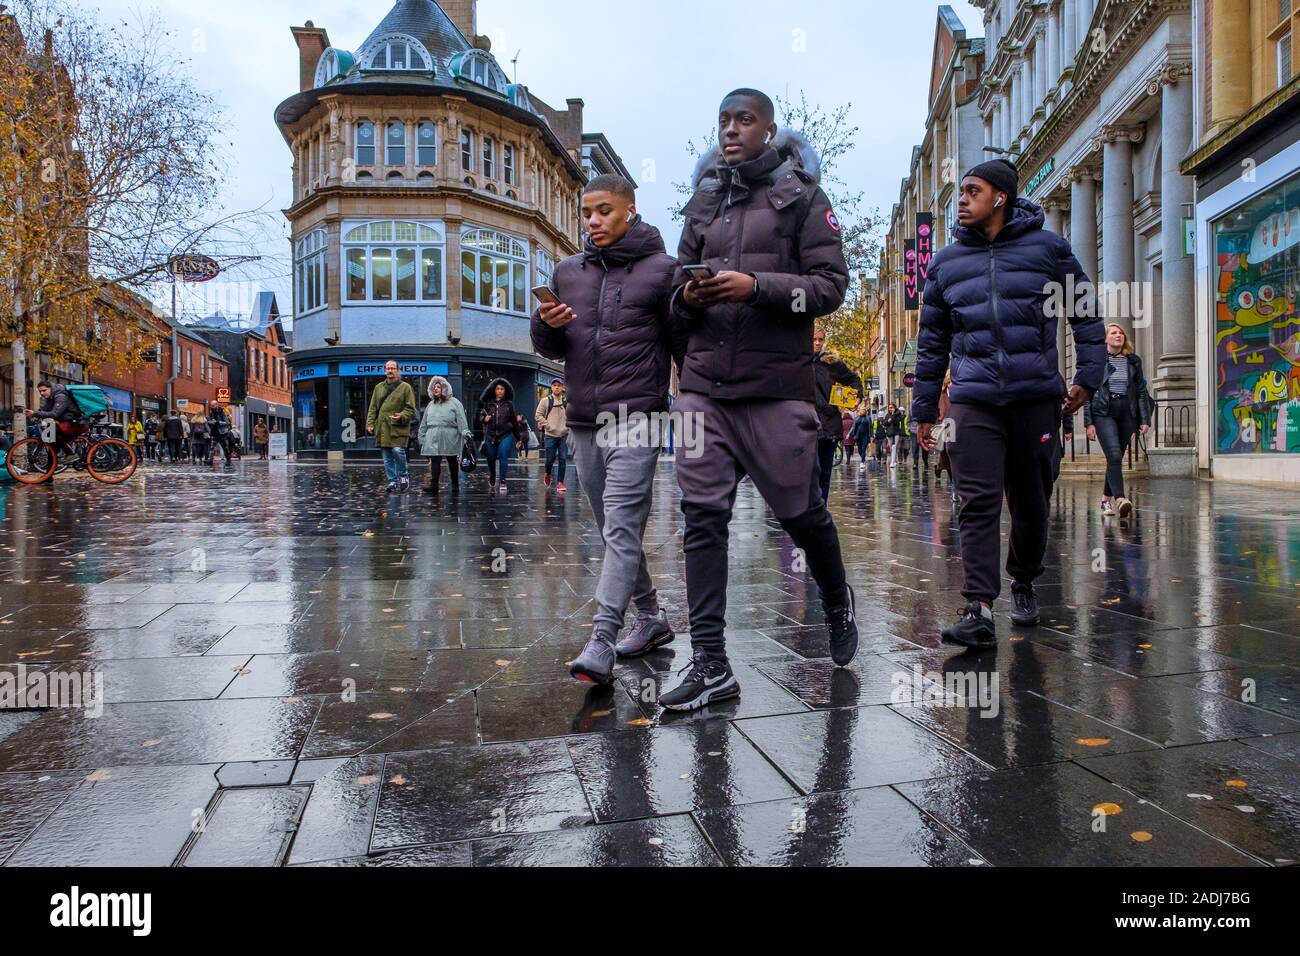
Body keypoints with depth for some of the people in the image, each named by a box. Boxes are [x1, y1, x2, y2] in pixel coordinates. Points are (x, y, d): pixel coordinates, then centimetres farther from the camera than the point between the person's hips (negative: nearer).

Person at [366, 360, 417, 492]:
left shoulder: (405, 387, 3)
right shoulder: (379, 387, 16)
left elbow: (410, 409, -1)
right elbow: (372, 408, 16)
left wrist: (401, 416, -19)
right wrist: (370, 423, 5)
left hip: (398, 428, -4)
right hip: (382, 428, 5)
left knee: (398, 451, -19)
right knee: (387, 458, 6)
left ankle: (403, 476, 3)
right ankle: (392, 481, 15)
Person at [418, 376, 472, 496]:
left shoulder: (454, 402, 2)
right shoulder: (431, 404, 17)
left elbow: (461, 420, -7)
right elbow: (424, 423, 20)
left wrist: (466, 432, -18)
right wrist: (422, 438, 19)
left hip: (450, 438, -3)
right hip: (434, 439, 3)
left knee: (452, 462, 7)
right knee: (434, 461, -7)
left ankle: (455, 485, 17)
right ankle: (433, 485, -11)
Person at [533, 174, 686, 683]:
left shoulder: (661, 269, 2)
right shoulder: (568, 271, 15)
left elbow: (684, 344, 1)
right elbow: (551, 349, 18)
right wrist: (546, 325, -4)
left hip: (635, 418, -6)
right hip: (583, 420, 6)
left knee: (621, 527, -13)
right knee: (614, 529, 11)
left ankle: (601, 641, -15)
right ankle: (651, 617, 25)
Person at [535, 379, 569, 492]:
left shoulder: (567, 401, 5)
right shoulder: (545, 401, 1)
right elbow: (538, 415, 2)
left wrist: (568, 425, 0)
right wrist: (547, 425, -7)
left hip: (564, 435, 1)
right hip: (550, 435, -1)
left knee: (563, 459, -1)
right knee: (550, 458, 2)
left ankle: (560, 482, 6)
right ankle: (547, 474, 32)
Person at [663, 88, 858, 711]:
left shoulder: (801, 197, 5)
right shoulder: (702, 203, 18)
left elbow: (831, 284, -4)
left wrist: (757, 287, -16)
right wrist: (688, 297, -3)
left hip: (777, 387, -3)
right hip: (704, 386, 4)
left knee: (801, 512, 8)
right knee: (701, 517, -4)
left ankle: (837, 602, 39)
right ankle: (710, 664, 2)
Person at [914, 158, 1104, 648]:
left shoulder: (1047, 247, 5)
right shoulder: (946, 262, 11)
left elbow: (1085, 313, 11)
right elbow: (932, 341, 14)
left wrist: (1088, 376, 3)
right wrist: (923, 409, 13)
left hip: (1038, 395, 0)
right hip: (973, 399, 0)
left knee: (1031, 501, 10)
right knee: (978, 503, -11)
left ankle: (1024, 582, 33)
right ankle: (979, 608, -13)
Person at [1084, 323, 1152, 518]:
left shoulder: (1133, 361, 11)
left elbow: (1142, 392, 11)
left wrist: (1145, 419, 2)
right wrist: (1089, 422, -7)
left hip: (1127, 414, 4)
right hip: (1104, 413, -4)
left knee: (1116, 458, 8)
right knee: (1114, 456, -18)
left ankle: (1106, 500, 19)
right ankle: (1119, 499, -26)